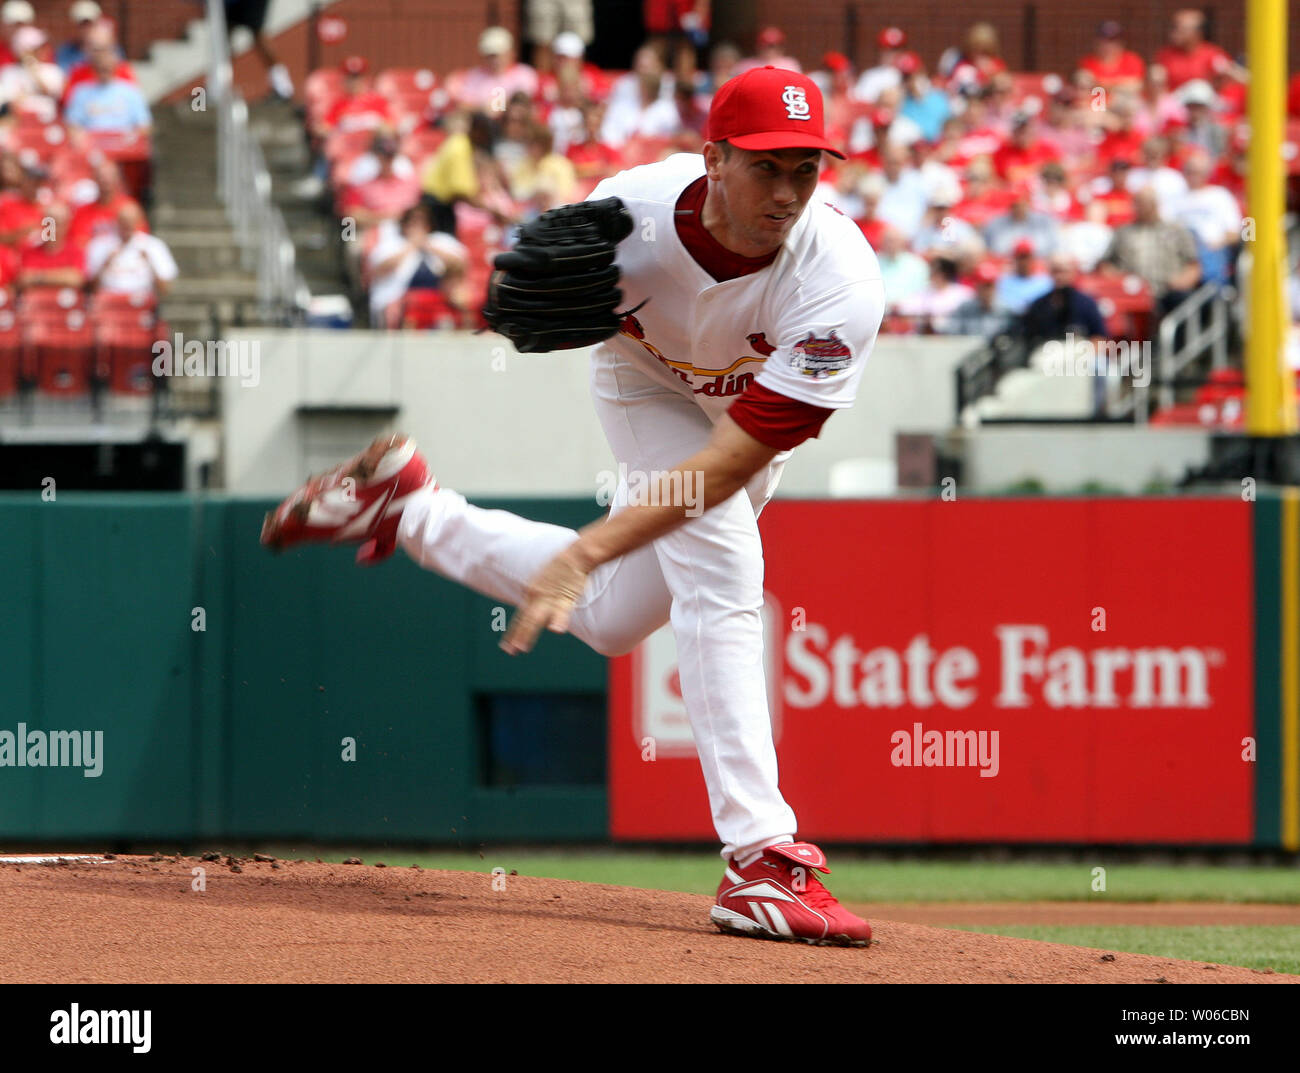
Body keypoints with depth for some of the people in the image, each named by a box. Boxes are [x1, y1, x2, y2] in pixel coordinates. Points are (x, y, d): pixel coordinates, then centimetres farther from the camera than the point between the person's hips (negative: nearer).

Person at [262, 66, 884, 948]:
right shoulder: (629, 214, -35)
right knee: (719, 568, -25)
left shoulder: (840, 285, -41)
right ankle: (761, 859, -28)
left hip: (759, 406, 2)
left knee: (610, 618, 11)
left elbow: (734, 458, -42)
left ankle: (410, 509, 32)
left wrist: (585, 552, -47)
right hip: (647, 386, -2)